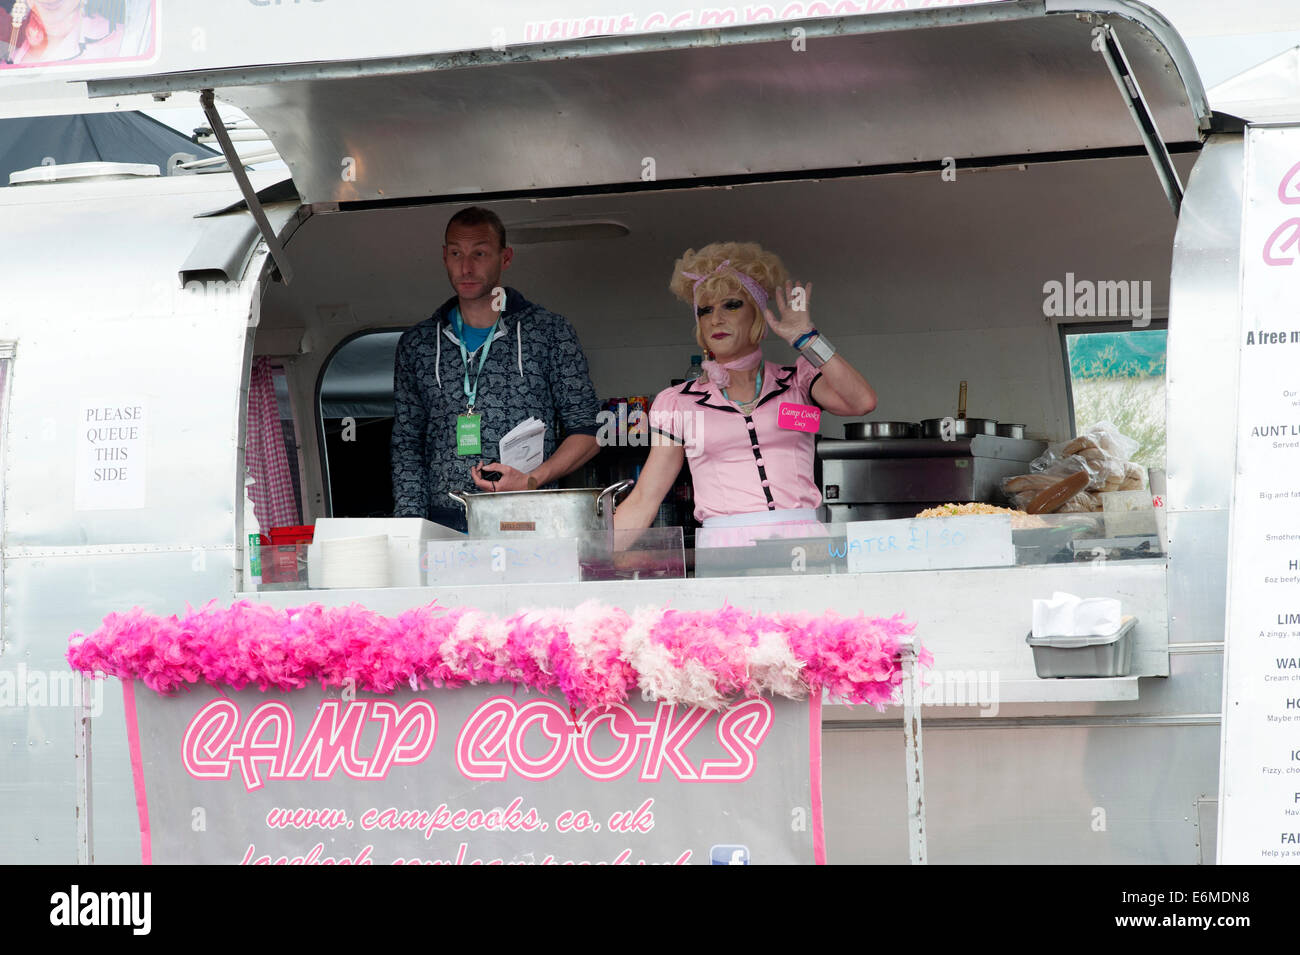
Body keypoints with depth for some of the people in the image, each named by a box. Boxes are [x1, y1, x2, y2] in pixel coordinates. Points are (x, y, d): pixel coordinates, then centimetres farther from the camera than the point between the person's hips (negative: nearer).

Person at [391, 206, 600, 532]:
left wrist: (532, 480, -8)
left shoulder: (550, 332, 9)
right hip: (445, 527, 2)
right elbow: (406, 445, 15)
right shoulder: (416, 344, 16)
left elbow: (585, 433, 9)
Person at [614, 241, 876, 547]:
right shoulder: (677, 403, 15)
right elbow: (642, 502, 14)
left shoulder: (797, 381, 15)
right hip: (723, 553, 0)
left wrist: (804, 337, 1)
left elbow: (861, 402, -5)